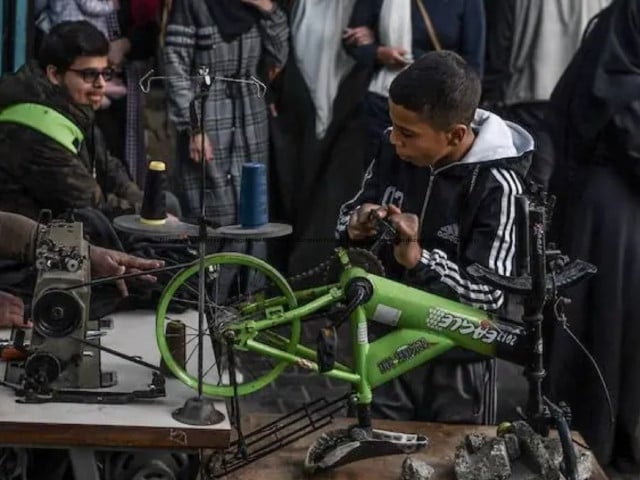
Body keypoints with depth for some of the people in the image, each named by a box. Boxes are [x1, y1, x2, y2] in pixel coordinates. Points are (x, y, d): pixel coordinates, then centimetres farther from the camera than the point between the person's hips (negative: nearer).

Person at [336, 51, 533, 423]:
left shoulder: (496, 186, -23)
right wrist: (356, 226, -18)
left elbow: (489, 295, -24)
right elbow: (350, 215, 5)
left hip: (456, 363, -4)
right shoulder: (394, 151, -8)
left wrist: (417, 259, -37)